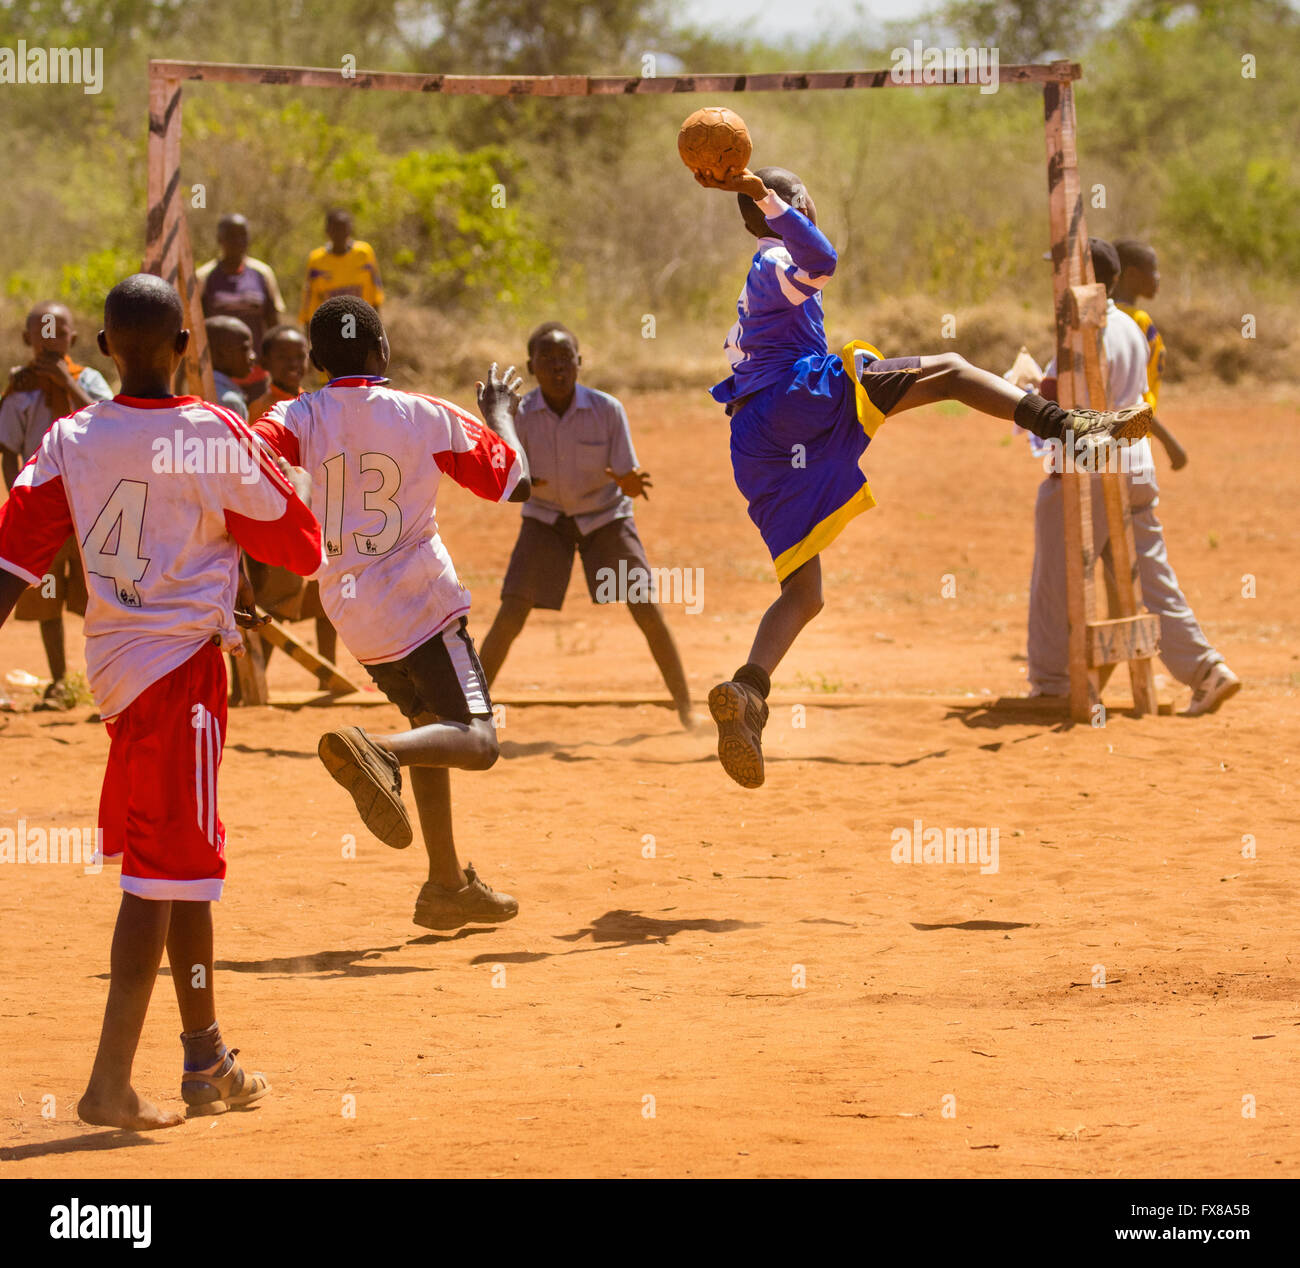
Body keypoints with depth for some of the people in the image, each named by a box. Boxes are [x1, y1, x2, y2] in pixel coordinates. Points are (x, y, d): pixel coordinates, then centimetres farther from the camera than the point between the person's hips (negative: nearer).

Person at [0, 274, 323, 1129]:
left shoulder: (69, 442, 1)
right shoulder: (214, 439, -11)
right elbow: (301, 546, -2)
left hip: (115, 660, 6)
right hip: (184, 666, -6)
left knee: (180, 867, 19)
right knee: (167, 873, -5)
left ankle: (206, 1059, 30)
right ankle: (112, 1081, -11)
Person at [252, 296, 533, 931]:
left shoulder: (301, 417, -2)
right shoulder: (428, 417, -6)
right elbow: (516, 482, 1)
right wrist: (500, 414, 16)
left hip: (350, 609, 5)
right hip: (419, 601, -5)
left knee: (430, 723, 24)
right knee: (475, 741, -11)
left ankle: (448, 885, 24)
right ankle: (373, 751, -40)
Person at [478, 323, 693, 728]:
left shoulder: (607, 410, -21)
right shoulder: (520, 415, -19)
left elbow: (627, 482, -19)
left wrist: (632, 482, -43)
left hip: (605, 515, 0)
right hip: (546, 517, 0)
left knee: (647, 611, -11)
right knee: (510, 616, -12)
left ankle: (687, 710, 2)